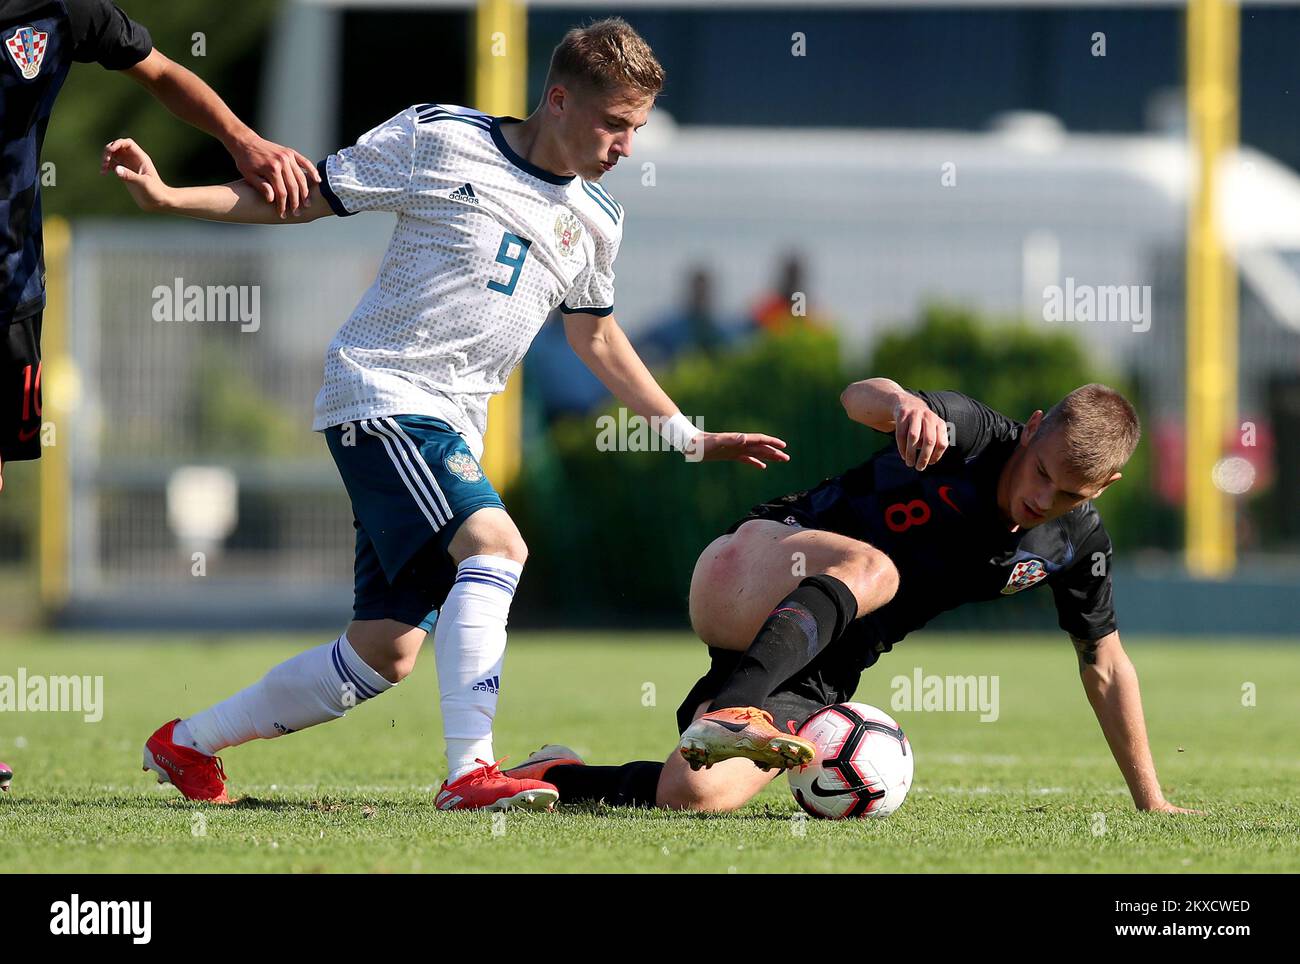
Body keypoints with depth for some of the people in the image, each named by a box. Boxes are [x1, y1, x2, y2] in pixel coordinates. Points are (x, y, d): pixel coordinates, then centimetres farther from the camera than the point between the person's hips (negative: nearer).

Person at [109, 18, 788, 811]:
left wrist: (689, 438, 24)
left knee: (388, 652, 4)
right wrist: (168, 197, -8)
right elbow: (308, 197, 1)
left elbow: (596, 337, 27)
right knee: (495, 542, -29)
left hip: (453, 430, 7)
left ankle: (188, 744, 21)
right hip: (380, 392, -7)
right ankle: (471, 772, -32)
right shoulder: (439, 139, -5)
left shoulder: (596, 221, 13)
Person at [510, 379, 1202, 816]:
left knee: (694, 796, -21)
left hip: (816, 679, 5)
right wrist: (899, 401, -56)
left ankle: (555, 777, 5)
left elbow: (1105, 663, 12)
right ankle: (728, 709, -53)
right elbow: (859, 397, -30)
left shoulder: (1077, 543, 0)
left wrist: (1151, 800, 12)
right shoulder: (973, 432, -14)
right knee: (870, 568, -39)